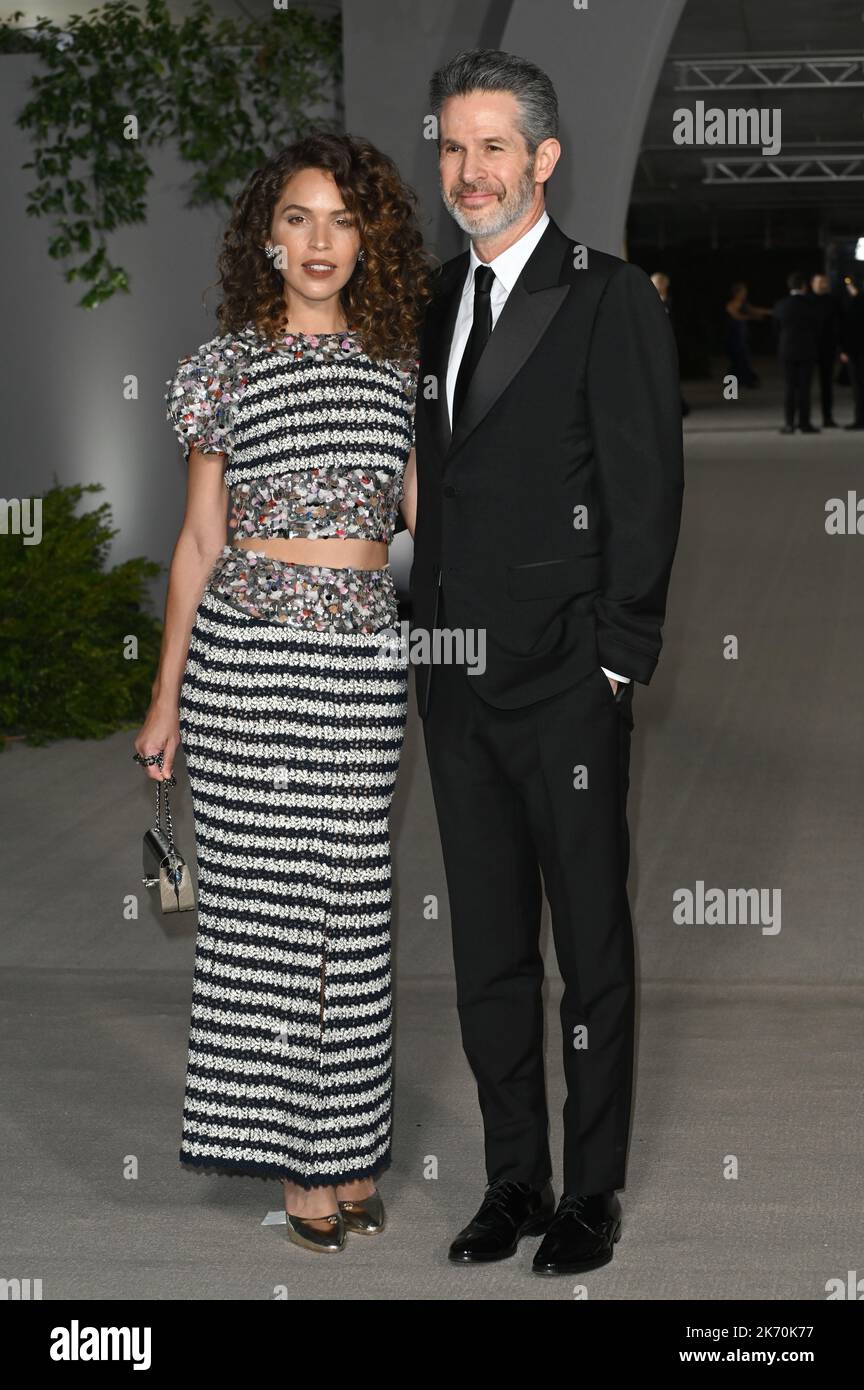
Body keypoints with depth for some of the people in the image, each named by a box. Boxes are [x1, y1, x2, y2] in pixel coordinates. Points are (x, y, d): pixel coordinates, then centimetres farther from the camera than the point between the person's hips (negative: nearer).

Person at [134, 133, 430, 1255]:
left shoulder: (396, 366, 9)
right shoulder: (226, 366, 3)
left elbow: (430, 520, 14)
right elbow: (199, 542, 6)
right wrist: (167, 697, 6)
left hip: (365, 660, 2)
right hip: (247, 652, -2)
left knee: (352, 904, 5)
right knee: (263, 891, 1)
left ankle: (346, 1149, 16)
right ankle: (291, 1156, 11)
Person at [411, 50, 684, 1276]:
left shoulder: (611, 300, -7)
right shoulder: (437, 303, 13)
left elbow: (646, 494, -10)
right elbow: (436, 487, 15)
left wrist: (618, 667, -13)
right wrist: (430, 641, 9)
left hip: (566, 682, -6)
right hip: (457, 682, 6)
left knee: (592, 947, 5)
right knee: (487, 951, 13)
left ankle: (592, 1191, 16)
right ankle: (514, 1180, 25)